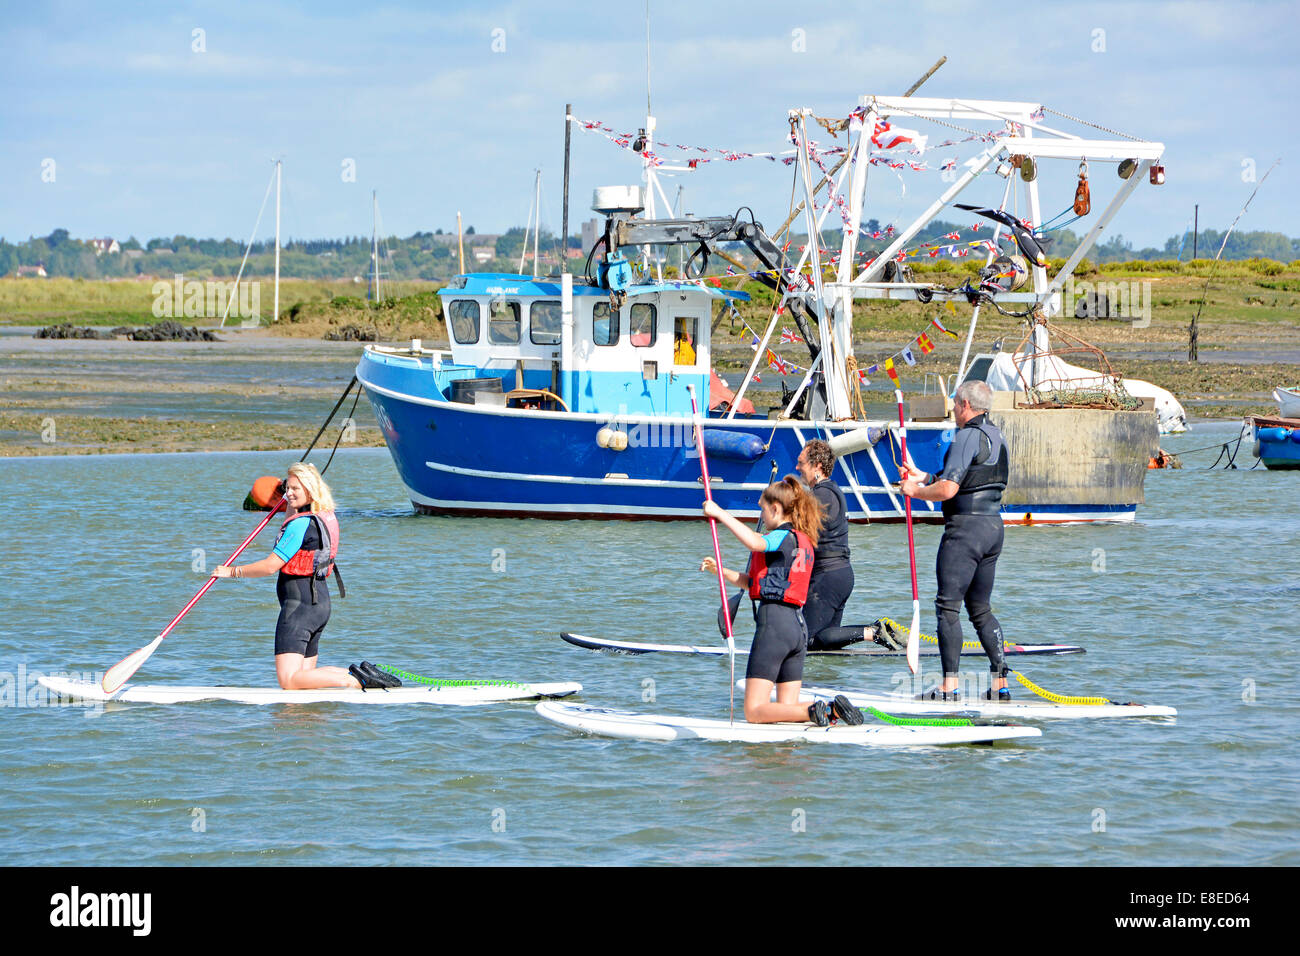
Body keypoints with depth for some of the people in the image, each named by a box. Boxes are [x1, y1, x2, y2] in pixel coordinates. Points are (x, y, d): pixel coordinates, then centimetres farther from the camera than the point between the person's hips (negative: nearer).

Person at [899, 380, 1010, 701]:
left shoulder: (968, 437, -14)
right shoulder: (997, 437, 17)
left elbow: (948, 490, -20)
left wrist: (915, 490, -2)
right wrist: (923, 477, 27)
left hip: (965, 527, -9)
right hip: (994, 527, 9)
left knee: (948, 606, -6)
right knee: (980, 609, 14)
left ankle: (950, 686, -11)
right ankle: (1001, 683, 8)